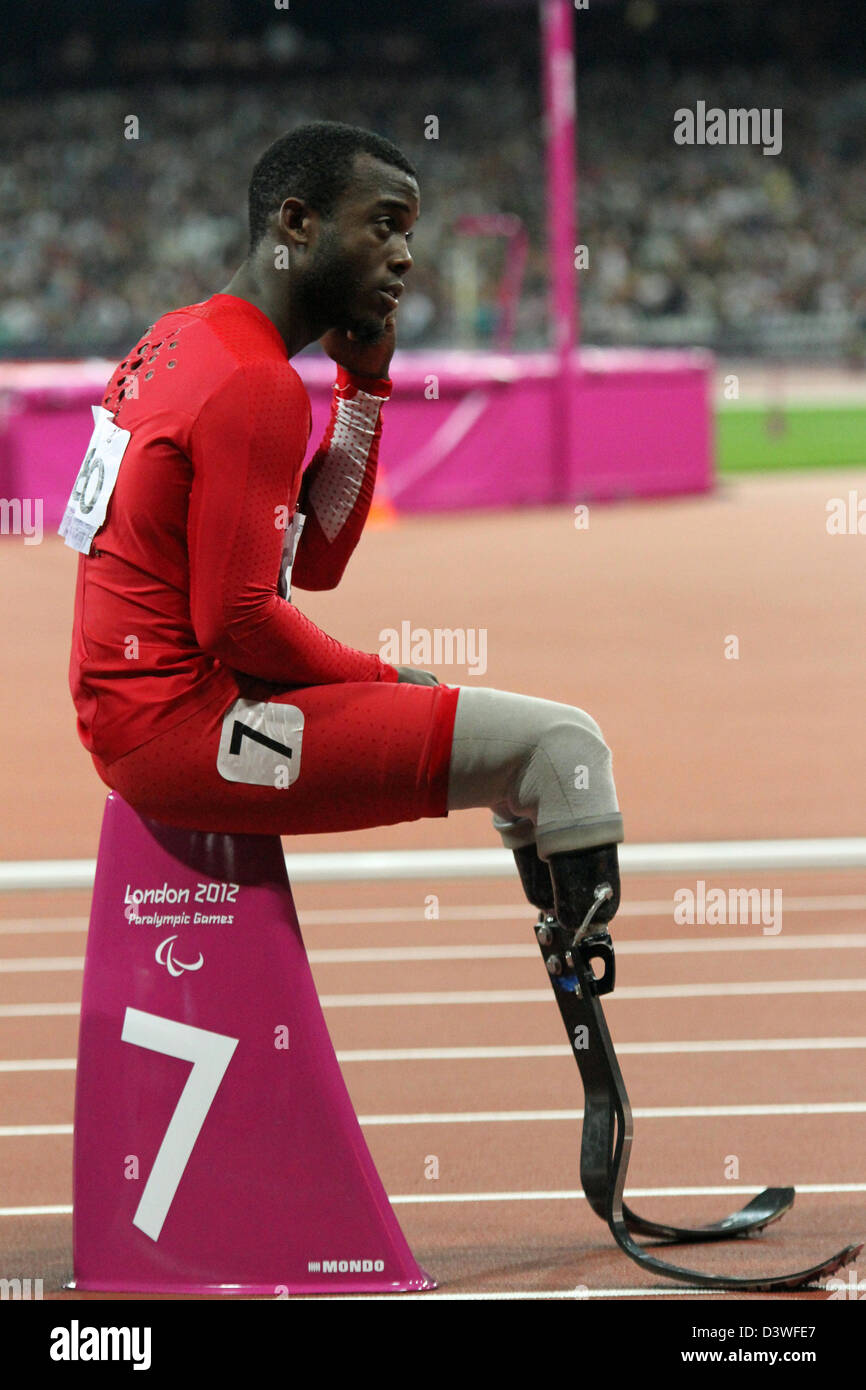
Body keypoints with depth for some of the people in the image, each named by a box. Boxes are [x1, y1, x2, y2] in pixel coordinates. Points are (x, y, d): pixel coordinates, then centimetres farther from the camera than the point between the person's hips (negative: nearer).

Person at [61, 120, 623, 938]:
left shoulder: (178, 342, 15)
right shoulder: (255, 384, -16)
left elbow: (316, 561, 16)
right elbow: (237, 621, -20)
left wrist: (364, 384, 9)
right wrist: (385, 681, -6)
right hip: (185, 729, -11)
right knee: (560, 744, -15)